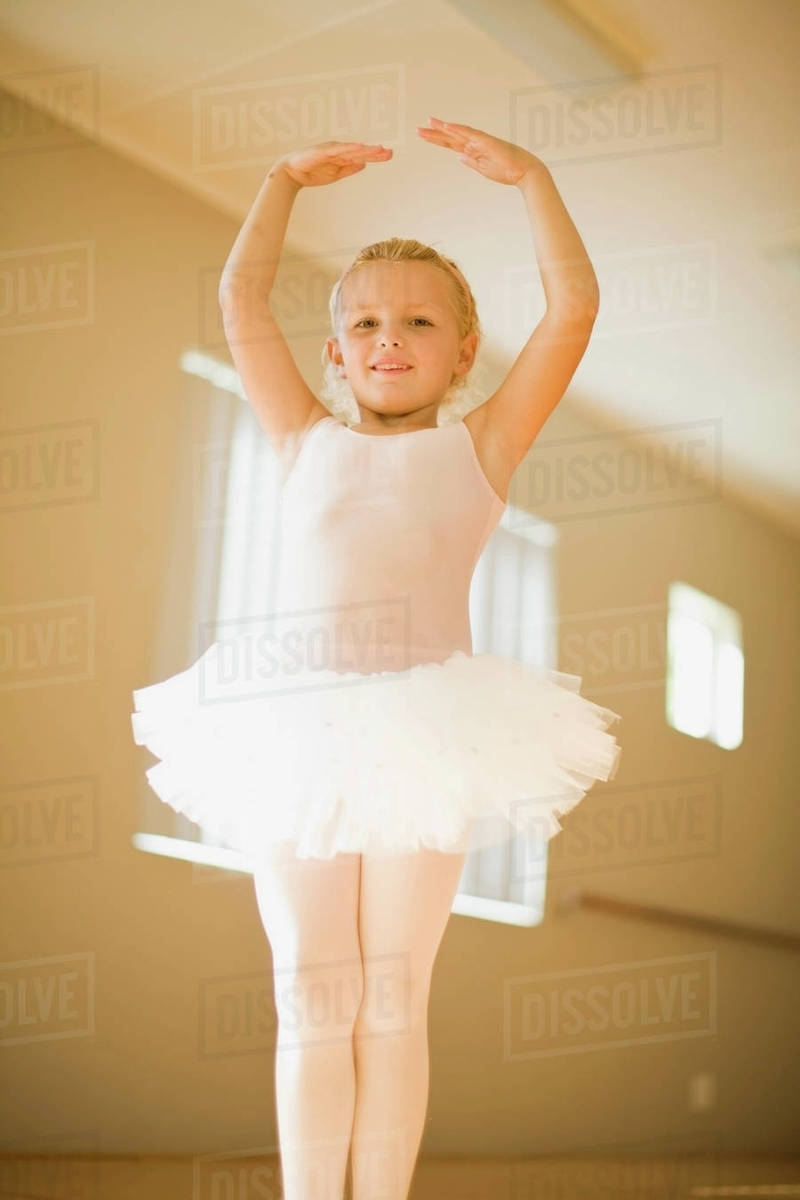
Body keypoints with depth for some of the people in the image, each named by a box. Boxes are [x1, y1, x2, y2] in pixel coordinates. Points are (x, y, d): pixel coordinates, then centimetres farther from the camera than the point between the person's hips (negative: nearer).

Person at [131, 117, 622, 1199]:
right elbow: (242, 299, 20)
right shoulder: (307, 442, 18)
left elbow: (573, 307, 5)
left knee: (393, 998, 3)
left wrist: (527, 175, 9)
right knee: (311, 998, 5)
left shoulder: (478, 446, 12)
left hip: (421, 727, -2)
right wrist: (288, 181, 25)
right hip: (299, 727, 2)